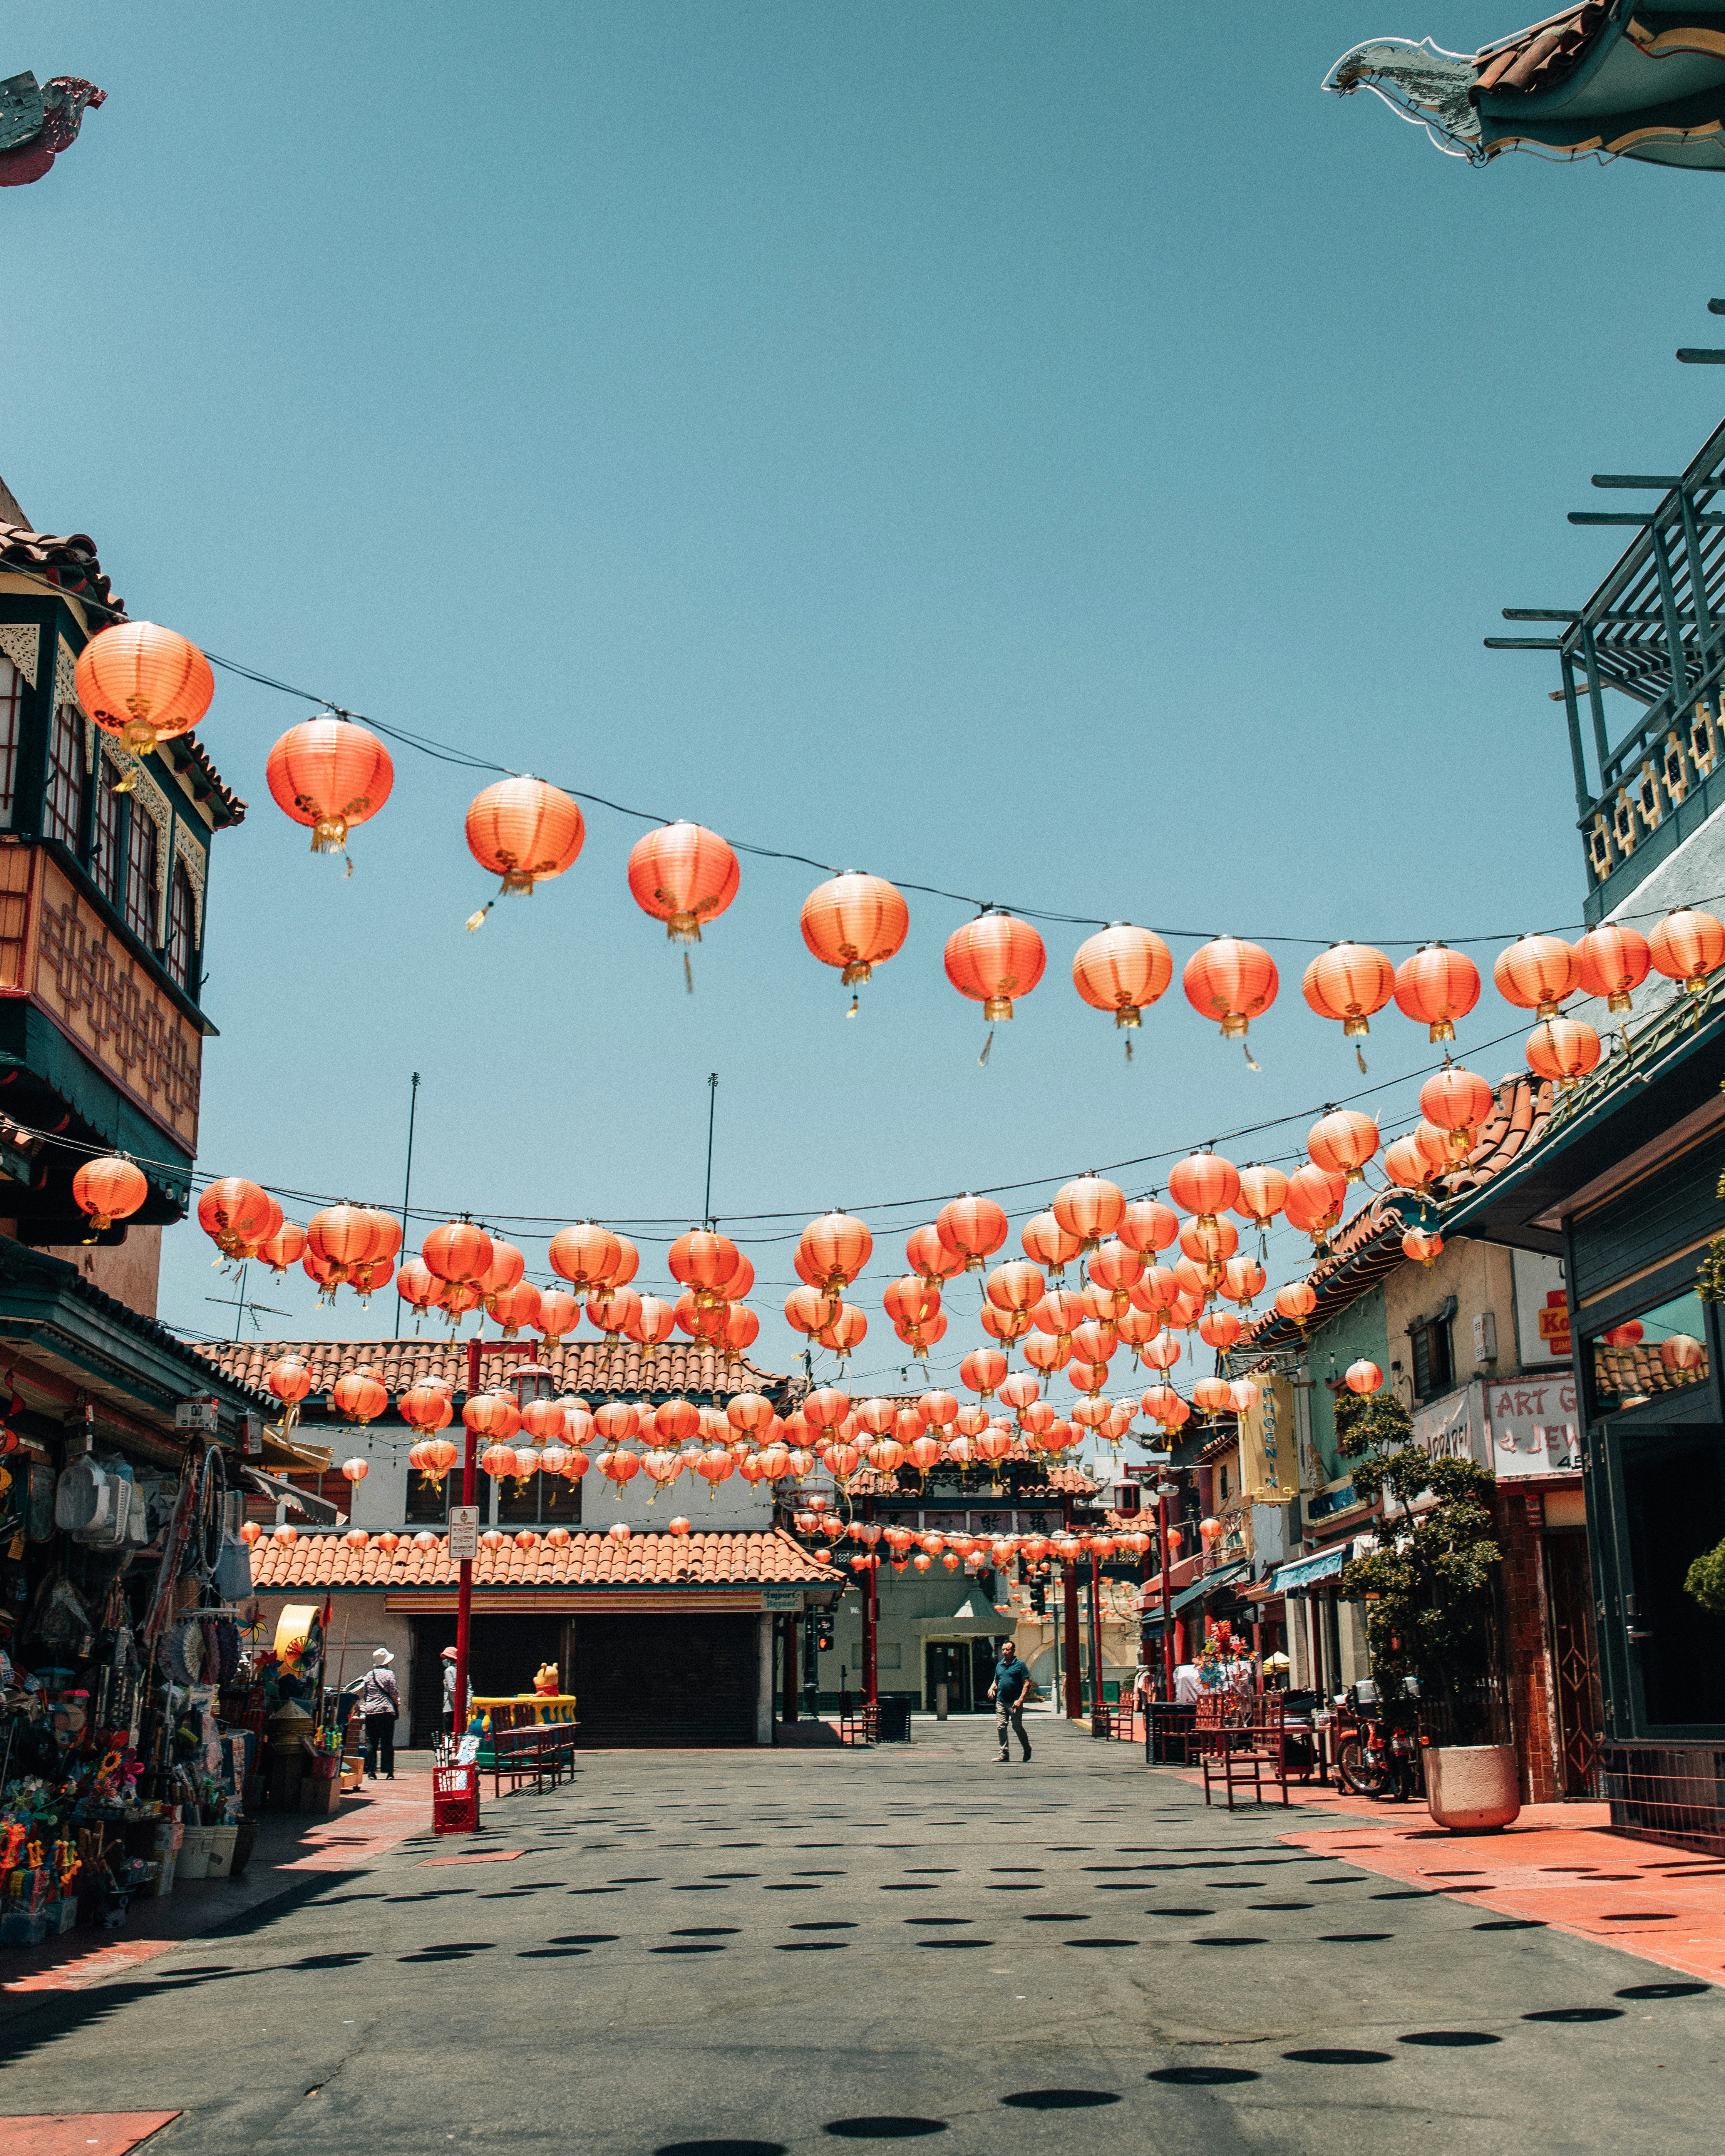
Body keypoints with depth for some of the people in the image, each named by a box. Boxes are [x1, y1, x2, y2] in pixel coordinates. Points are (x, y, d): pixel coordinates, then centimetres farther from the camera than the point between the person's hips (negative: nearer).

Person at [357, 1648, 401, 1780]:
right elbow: (394, 1692, -4)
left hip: (370, 1711, 4)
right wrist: (397, 1704, 13)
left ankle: (371, 1771, 0)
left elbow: (364, 1694, 13)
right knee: (387, 1742, -1)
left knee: (371, 1742, 5)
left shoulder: (369, 1675, 11)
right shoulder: (389, 1673, -3)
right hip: (386, 1710, -4)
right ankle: (389, 1772, -2)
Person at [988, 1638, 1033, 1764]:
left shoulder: (1020, 1665, -4)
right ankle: (1004, 1754, 3)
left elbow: (1027, 1684, -7)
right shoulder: (999, 1665, 14)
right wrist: (992, 1688, 2)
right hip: (1001, 1702, 5)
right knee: (1000, 1727, -2)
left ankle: (1027, 1750, 24)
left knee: (1017, 1727, 2)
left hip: (1015, 1703, -5)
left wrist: (1021, 1700, -16)